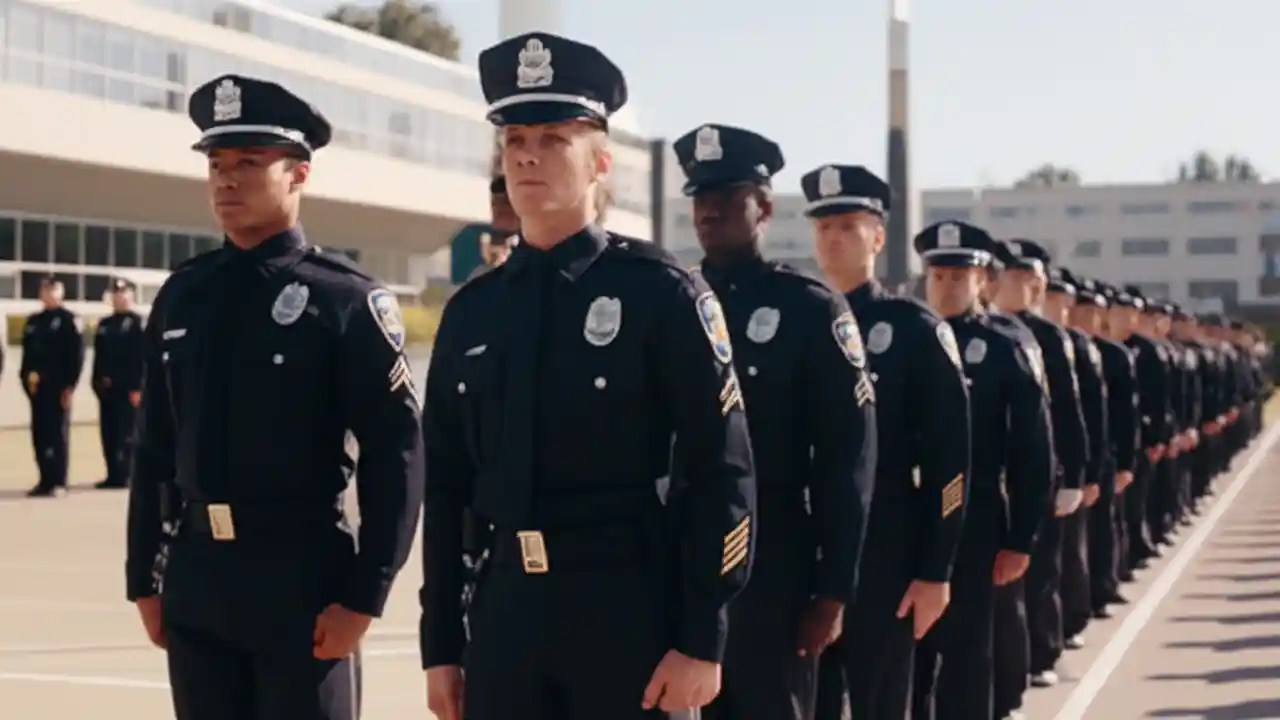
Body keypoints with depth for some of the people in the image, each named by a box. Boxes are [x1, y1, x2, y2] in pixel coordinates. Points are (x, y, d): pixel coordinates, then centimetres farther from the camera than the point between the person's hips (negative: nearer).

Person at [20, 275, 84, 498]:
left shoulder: (68, 320, -3)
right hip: (38, 388, 6)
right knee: (40, 433, 7)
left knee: (58, 433, -4)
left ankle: (59, 483, -1)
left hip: (58, 387, -6)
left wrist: (70, 385, -15)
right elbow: (27, 352, 16)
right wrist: (27, 376, 2)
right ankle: (45, 480, 13)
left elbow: (77, 354, -10)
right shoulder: (33, 321, 17)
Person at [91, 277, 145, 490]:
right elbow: (98, 355, 17)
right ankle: (113, 475, 10)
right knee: (108, 432, 6)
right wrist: (98, 381, 7)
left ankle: (125, 475, -2)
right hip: (107, 387, 7)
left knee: (126, 432, -5)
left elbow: (142, 357, -11)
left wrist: (137, 388, -17)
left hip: (128, 387, -7)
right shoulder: (104, 324, 17)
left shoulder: (137, 322, -3)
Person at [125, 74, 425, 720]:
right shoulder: (181, 296, 9)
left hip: (302, 576, -5)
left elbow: (396, 455, -9)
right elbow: (154, 447, 13)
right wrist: (145, 577, 11)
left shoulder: (346, 300, -6)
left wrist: (362, 597, -13)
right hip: (195, 576, 5)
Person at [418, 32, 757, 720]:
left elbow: (722, 475, -8)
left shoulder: (660, 293, -5)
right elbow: (446, 491, 12)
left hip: (630, 612, -4)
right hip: (505, 612, 5)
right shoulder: (470, 312, 9)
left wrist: (701, 641, -12)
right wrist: (440, 645, 10)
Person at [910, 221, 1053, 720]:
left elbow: (1033, 454, -4)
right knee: (908, 649, 9)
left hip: (974, 527, -3)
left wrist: (1021, 541, -8)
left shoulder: (1007, 352, -2)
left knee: (966, 654, 3)